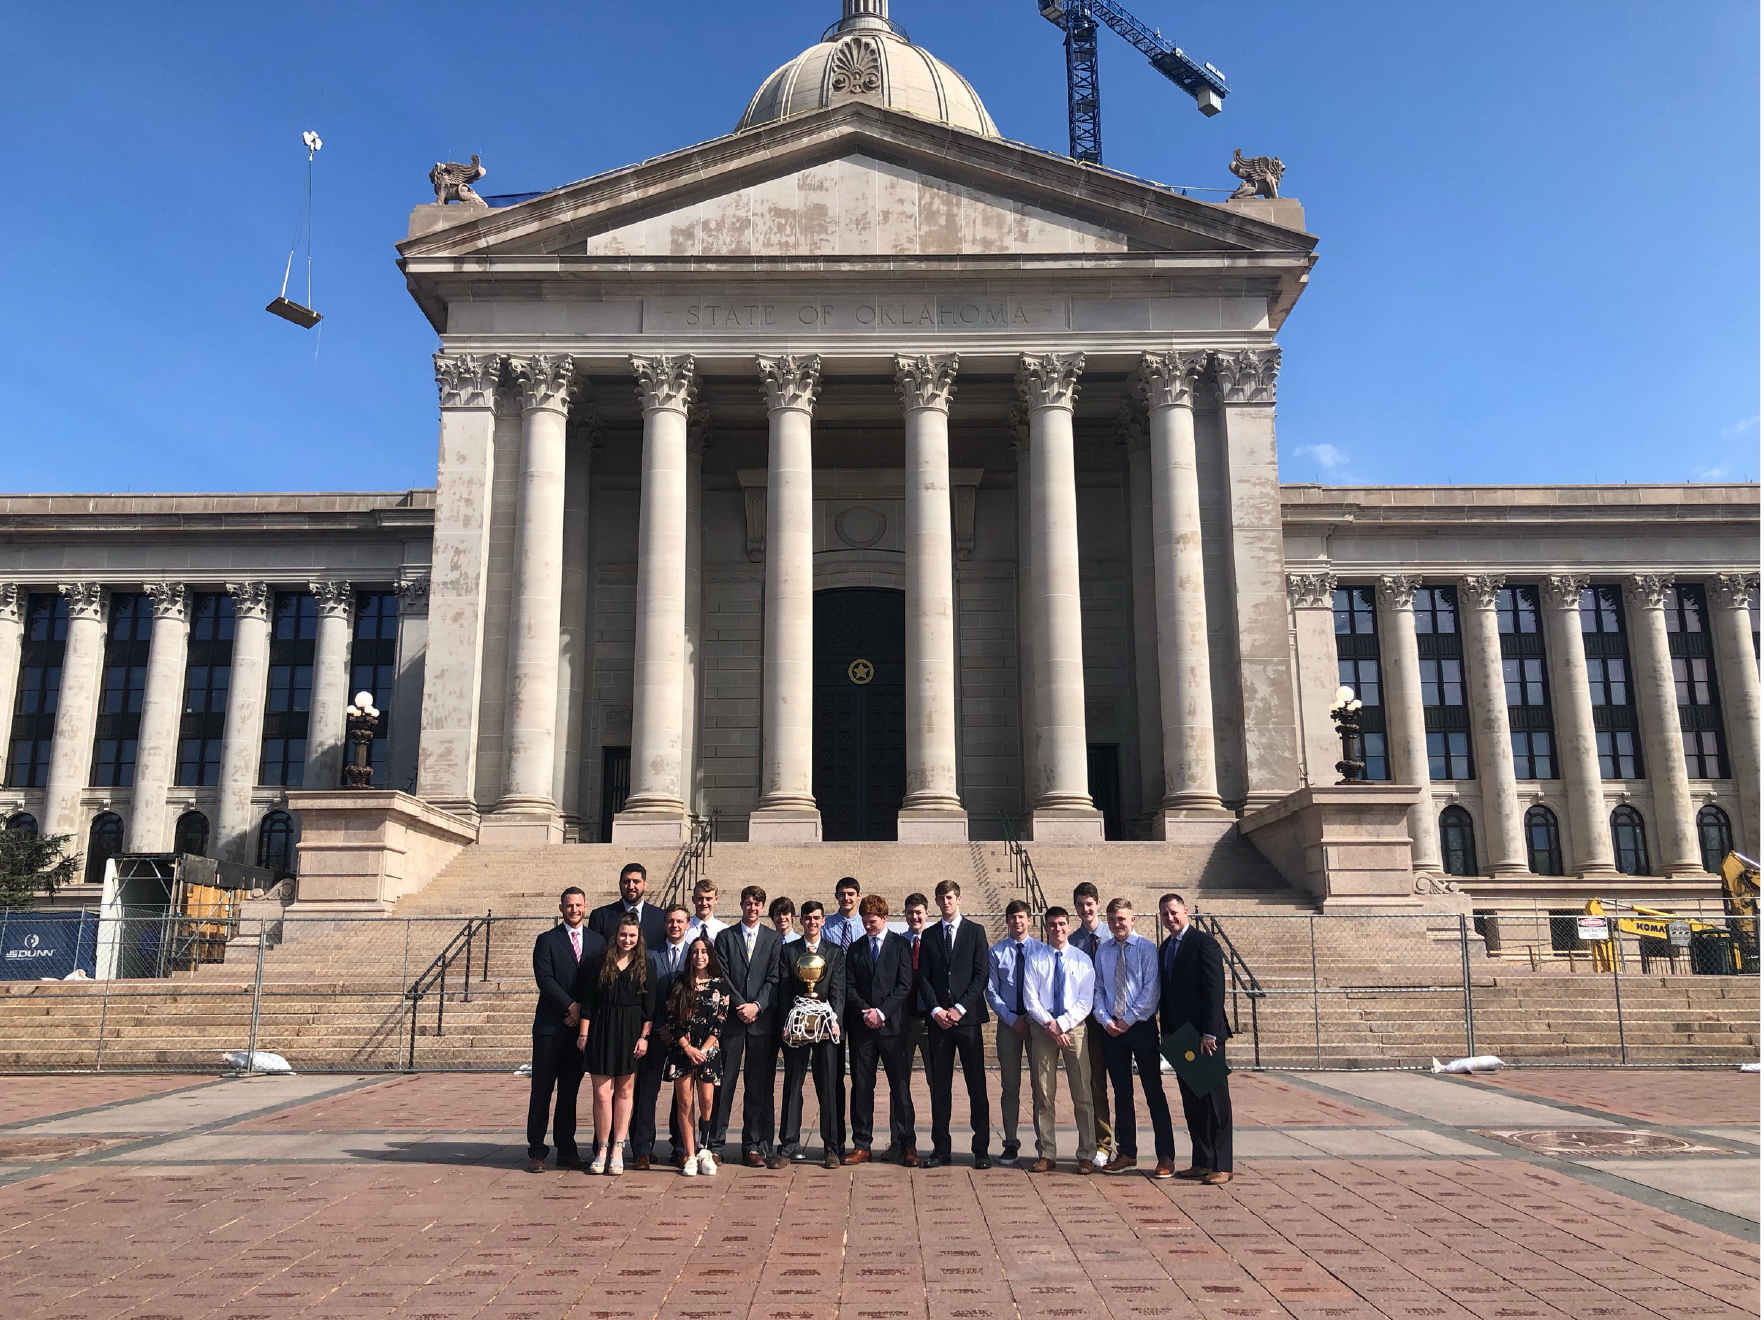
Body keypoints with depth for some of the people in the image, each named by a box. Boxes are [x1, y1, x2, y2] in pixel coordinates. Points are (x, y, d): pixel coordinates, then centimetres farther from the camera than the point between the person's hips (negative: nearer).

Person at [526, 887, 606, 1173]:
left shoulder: (598, 942, 11)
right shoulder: (547, 941, 2)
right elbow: (545, 978, -8)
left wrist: (584, 1010, -6)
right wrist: (570, 1006, -14)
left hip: (582, 1024, 3)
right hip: (551, 1025, -2)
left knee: (570, 1089, 8)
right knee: (541, 1089, 0)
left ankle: (566, 1149, 14)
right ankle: (536, 1151, 5)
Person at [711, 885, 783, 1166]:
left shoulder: (773, 939, 10)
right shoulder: (725, 937, 9)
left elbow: (774, 978, 3)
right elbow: (723, 977, 2)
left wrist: (757, 1005, -10)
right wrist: (741, 1006, -9)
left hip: (762, 1020, 0)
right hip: (731, 1019, 0)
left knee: (758, 1087, 2)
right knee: (724, 1083, -1)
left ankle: (753, 1147, 8)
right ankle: (715, 1146, 5)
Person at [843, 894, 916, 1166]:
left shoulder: (901, 945, 4)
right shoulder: (855, 948, 13)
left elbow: (905, 985, -3)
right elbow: (849, 987, 8)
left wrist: (881, 1012, -11)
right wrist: (866, 1011, -8)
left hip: (892, 1024, -2)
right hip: (861, 1026, 3)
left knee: (900, 1086, -1)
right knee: (861, 1087, 4)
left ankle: (906, 1145, 6)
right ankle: (861, 1146, 10)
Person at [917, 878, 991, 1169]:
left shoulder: (975, 932, 5)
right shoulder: (929, 936, 12)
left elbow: (981, 975, -2)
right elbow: (923, 978, 7)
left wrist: (959, 1008, -10)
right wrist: (936, 1009, -7)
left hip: (968, 1017, -2)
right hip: (939, 1019, 2)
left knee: (977, 1085, -1)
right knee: (939, 1086, 5)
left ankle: (981, 1150, 5)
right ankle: (940, 1149, 11)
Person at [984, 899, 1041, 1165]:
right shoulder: (996, 952, 3)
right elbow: (991, 992, 3)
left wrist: (1034, 1018, -10)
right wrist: (1012, 1019, -7)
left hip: (1037, 1021, 0)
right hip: (1008, 1022, 1)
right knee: (1010, 1086, 6)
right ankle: (1010, 1143, 13)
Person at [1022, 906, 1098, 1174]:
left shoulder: (1082, 959, 6)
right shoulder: (1035, 958, 6)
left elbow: (1085, 1002, 0)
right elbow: (1030, 998, 0)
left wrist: (1062, 1024, -12)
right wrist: (1050, 1026, -11)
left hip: (1074, 1027, 0)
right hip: (1042, 1028, 1)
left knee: (1082, 1095, 0)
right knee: (1042, 1094, 4)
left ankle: (1087, 1155, 7)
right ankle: (1046, 1154, 11)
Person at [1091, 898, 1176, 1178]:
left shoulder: (1146, 948, -5)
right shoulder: (1103, 950, 8)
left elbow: (1150, 990, -10)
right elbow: (1098, 989, 9)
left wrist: (1128, 1020, -13)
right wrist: (1106, 1019, -6)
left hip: (1141, 1026, -4)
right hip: (1111, 1028, 4)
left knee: (1154, 1091, 0)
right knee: (1122, 1092, 10)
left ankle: (1166, 1157, 6)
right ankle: (1126, 1154, 19)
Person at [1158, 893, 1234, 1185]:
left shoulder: (1204, 943, -9)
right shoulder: (1164, 949, 14)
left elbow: (1215, 989, -15)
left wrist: (1209, 1033, -18)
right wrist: (1167, 1032, 11)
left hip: (1205, 1035, -7)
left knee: (1215, 1100, -1)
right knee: (1191, 1101, 10)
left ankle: (1221, 1166, 3)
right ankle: (1201, 1162, 16)